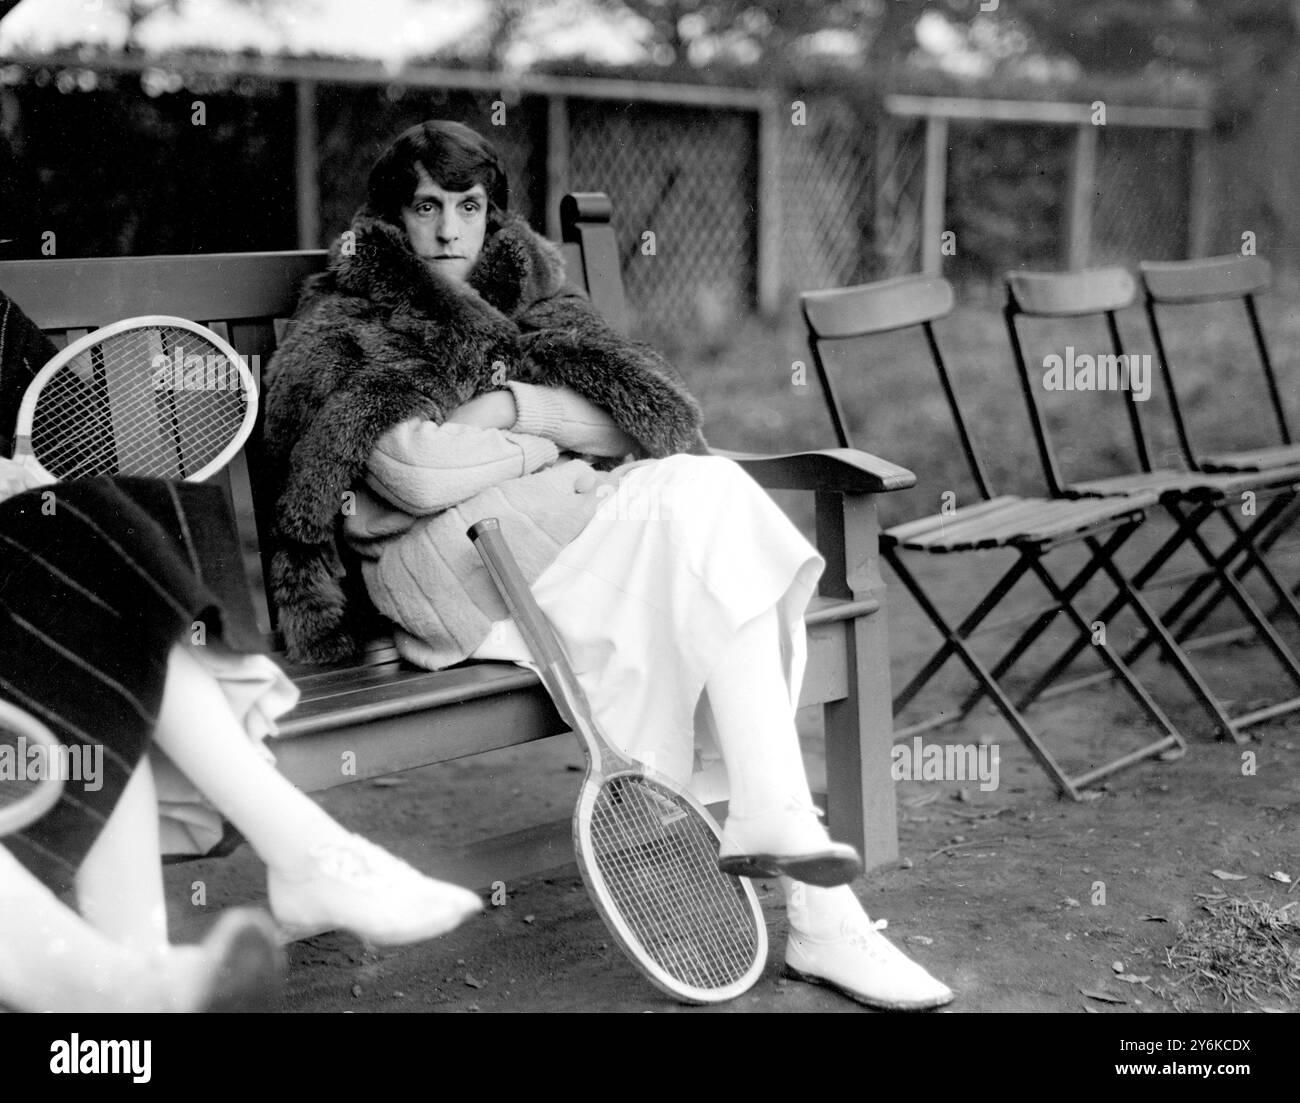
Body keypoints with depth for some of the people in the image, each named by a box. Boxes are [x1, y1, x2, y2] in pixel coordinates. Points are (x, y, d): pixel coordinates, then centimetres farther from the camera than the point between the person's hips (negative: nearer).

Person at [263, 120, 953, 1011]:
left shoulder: (531, 299, 26)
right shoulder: (345, 332, 12)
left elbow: (654, 421, 8)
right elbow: (421, 476, -9)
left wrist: (518, 408, -4)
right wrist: (553, 445, -1)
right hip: (451, 561, -5)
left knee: (708, 496, -29)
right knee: (704, 495, -27)